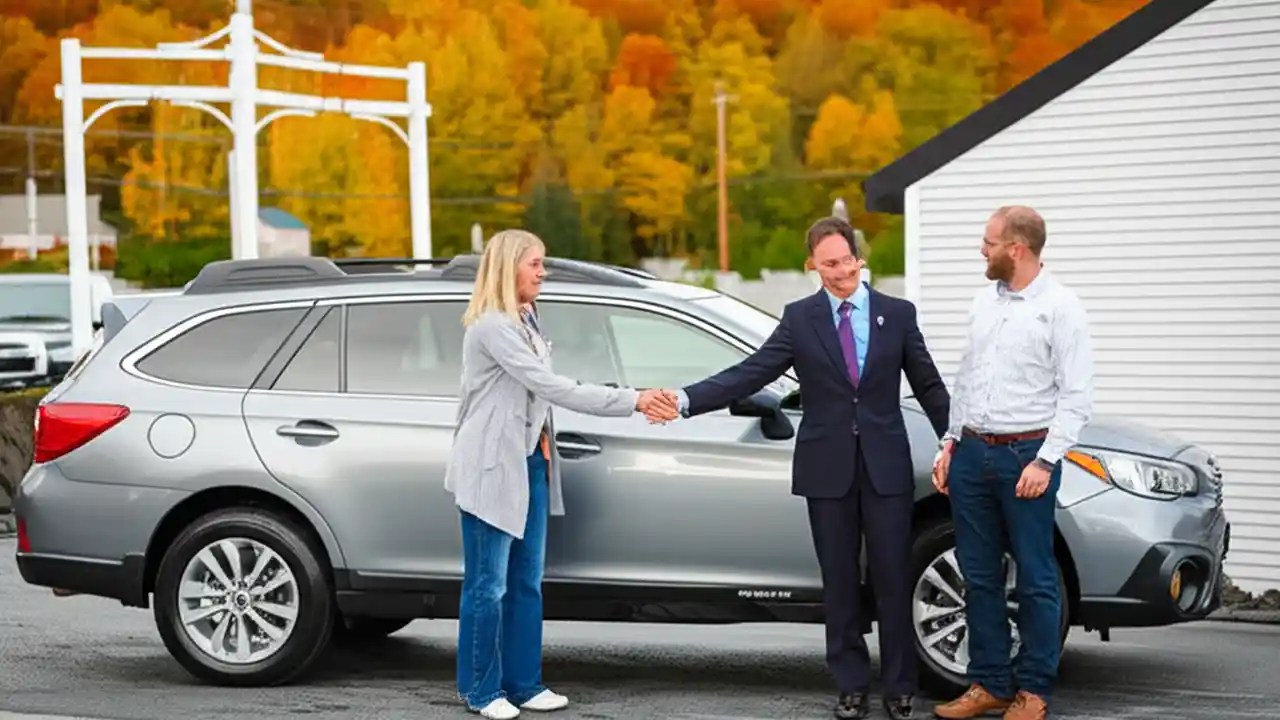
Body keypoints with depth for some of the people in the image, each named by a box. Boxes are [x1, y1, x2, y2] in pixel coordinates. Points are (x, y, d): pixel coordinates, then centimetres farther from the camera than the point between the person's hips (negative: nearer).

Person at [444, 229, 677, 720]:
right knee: (488, 586, -1)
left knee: (526, 582, 11)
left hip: (529, 462, 9)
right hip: (493, 468, -9)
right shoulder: (491, 327, -16)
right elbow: (552, 387, -22)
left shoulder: (524, 322, 15)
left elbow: (545, 391, 10)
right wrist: (633, 401, -22)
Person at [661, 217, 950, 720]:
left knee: (892, 579, 2)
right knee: (840, 583, 7)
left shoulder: (898, 314, 3)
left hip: (886, 465, 0)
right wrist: (686, 399, -19)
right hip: (827, 466, 1)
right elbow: (749, 374, -6)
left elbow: (929, 386, 7)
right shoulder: (799, 318, 2)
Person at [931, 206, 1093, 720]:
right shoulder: (986, 301, 13)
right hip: (972, 452, 7)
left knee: (1035, 578, -1)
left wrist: (1045, 462, -16)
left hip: (1026, 455, -6)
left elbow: (1076, 394, -10)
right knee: (979, 576, 9)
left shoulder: (1060, 308, -7)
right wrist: (950, 442, 14)